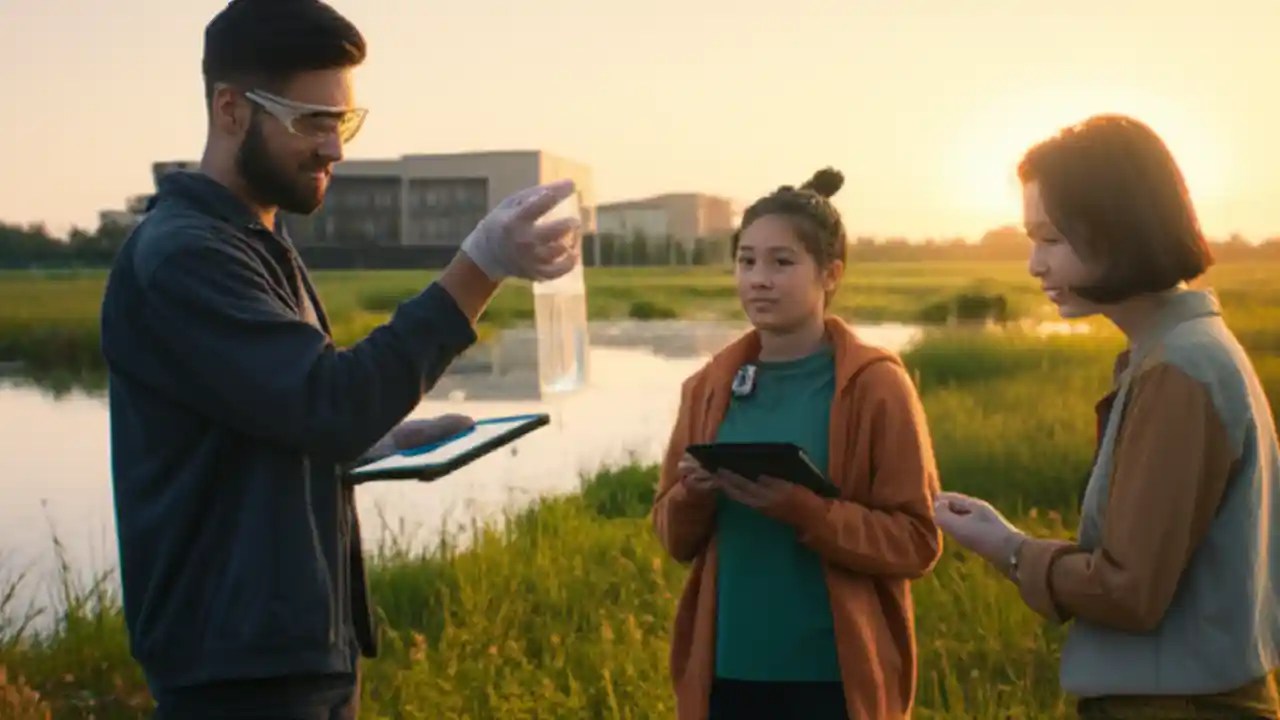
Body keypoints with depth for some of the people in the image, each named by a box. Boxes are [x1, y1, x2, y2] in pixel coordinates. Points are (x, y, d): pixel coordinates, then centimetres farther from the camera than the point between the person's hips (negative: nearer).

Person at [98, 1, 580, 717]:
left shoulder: (260, 248, 15)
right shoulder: (179, 256, -17)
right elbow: (328, 404, -27)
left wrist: (381, 440, 4)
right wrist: (481, 267, -31)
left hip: (305, 644, 9)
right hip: (242, 659, -9)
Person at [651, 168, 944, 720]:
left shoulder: (877, 385, -6)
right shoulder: (709, 387, 6)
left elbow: (917, 540, -8)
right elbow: (674, 537, 10)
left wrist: (802, 509, -22)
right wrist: (692, 496, -12)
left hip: (836, 674, -4)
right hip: (727, 668, 4)